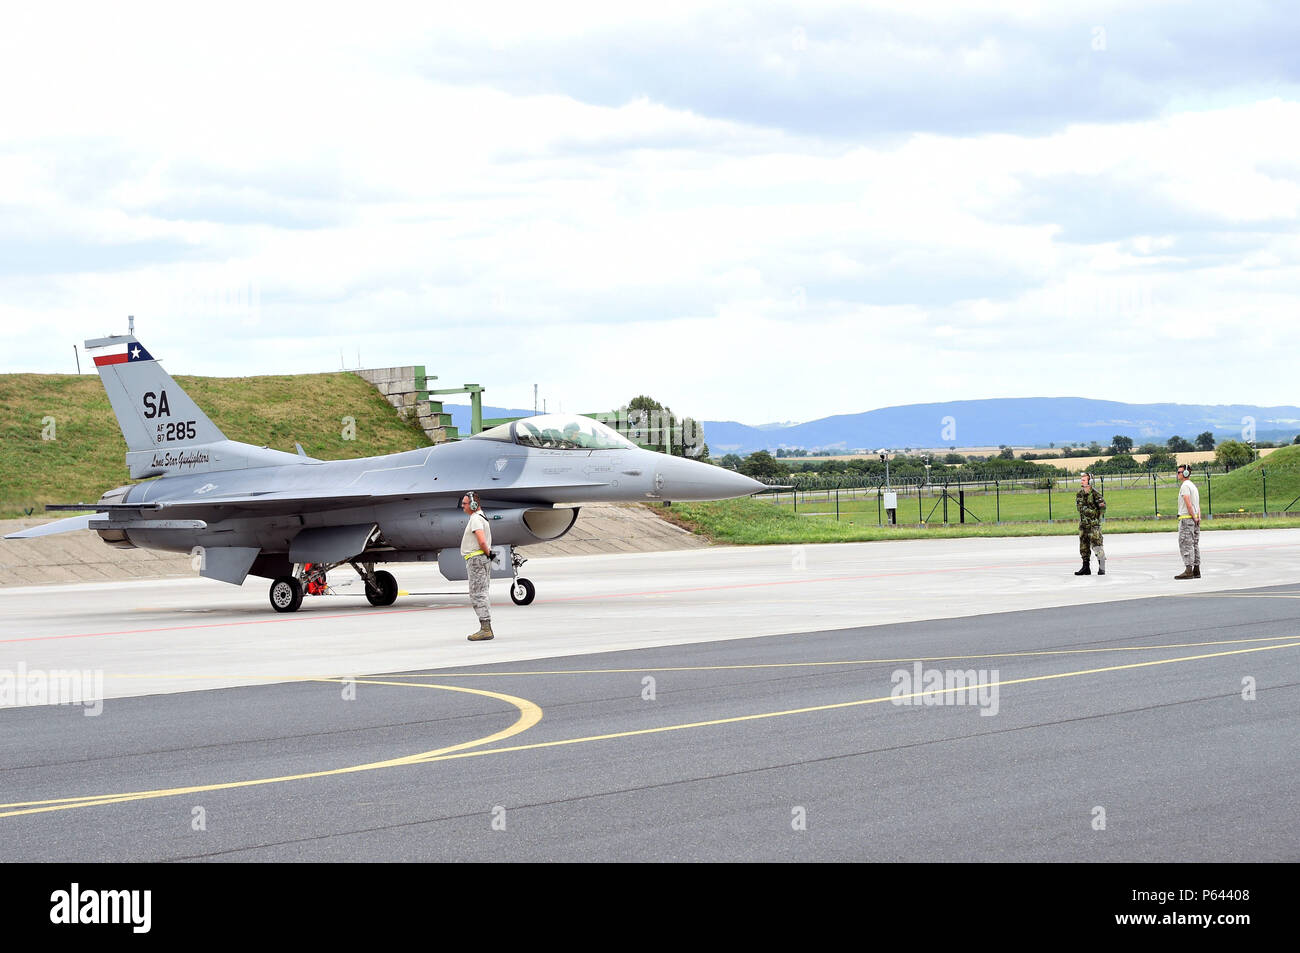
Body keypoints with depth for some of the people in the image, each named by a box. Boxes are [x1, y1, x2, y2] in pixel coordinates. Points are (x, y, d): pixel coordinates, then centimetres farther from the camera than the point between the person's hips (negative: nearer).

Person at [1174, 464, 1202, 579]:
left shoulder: (1185, 486, -12)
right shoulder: (1193, 486, 18)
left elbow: (1188, 504, -19)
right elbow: (1198, 505, 16)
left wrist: (1194, 518, -12)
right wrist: (1198, 517, 7)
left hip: (1186, 518, -9)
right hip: (1195, 519, 9)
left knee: (1186, 545, -9)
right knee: (1194, 545, 10)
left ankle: (1188, 570, -13)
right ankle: (1196, 570, 10)